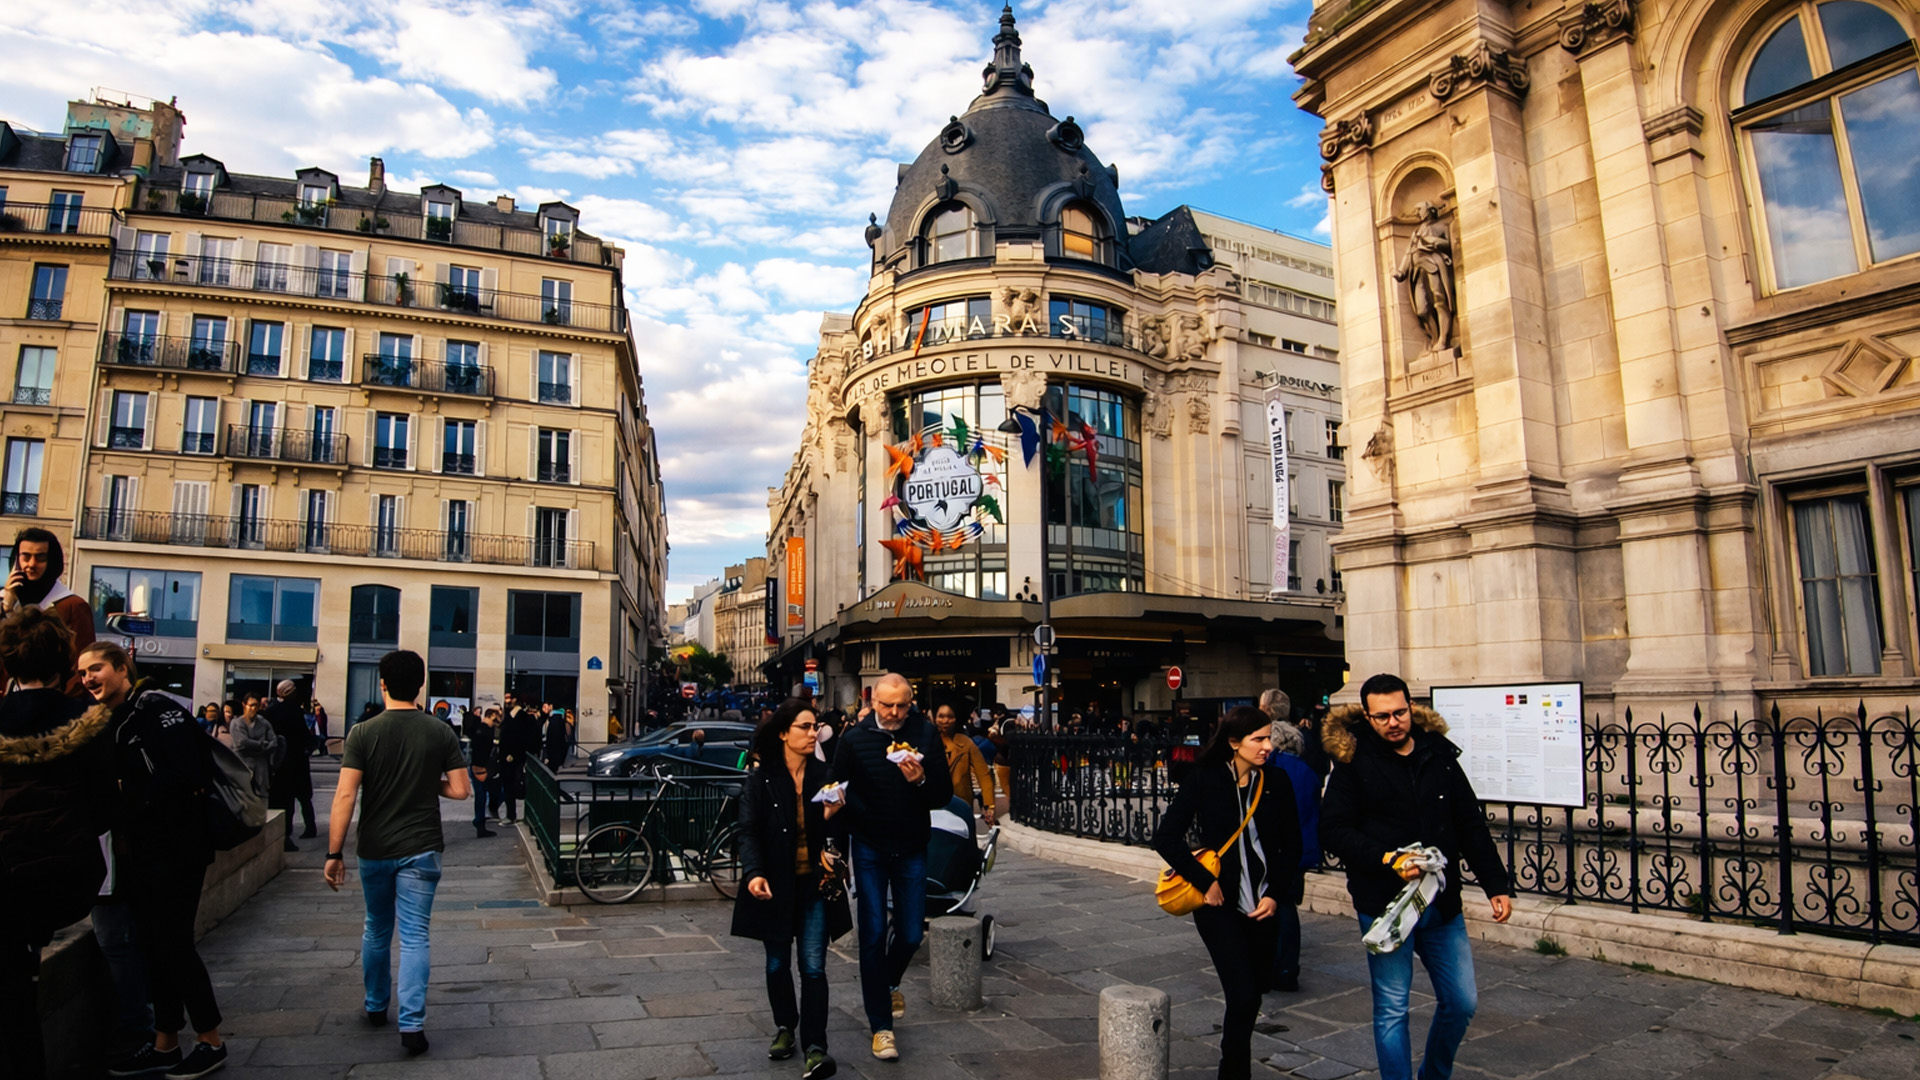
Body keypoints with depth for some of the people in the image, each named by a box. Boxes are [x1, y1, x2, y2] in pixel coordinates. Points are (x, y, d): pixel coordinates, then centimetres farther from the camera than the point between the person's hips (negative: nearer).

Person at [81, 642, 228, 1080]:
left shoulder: (157, 707, -14)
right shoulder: (109, 720, 13)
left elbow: (186, 772, -24)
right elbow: (118, 782, 14)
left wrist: (132, 802, -18)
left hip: (176, 846, -8)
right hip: (141, 850, 8)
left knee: (173, 941, -2)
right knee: (153, 942, 13)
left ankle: (211, 1042, 11)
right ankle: (165, 1044, 25)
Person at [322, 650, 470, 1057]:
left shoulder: (364, 733, -8)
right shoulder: (440, 732, -6)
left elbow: (344, 796, -12)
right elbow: (461, 790, -6)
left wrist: (334, 854, -8)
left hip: (374, 850, 1)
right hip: (420, 850, -1)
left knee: (376, 930, 20)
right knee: (414, 936, 2)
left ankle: (376, 1007, 36)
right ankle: (412, 1024, -4)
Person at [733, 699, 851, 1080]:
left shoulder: (824, 774, 1)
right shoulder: (762, 778, -5)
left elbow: (837, 832, 9)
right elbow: (749, 831, -8)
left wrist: (833, 815, -14)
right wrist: (754, 873, -23)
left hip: (815, 882, 0)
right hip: (775, 885, 0)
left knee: (813, 967, -6)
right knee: (777, 964, 12)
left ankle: (814, 1048, -3)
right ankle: (785, 1028, 34)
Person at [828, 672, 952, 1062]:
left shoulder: (926, 734, -6)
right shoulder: (855, 738, -7)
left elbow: (944, 795, -7)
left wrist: (921, 780, -26)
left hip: (911, 847, 2)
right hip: (870, 848, -1)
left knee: (911, 934, 10)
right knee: (873, 934, -1)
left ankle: (889, 982, 43)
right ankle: (881, 1026, 11)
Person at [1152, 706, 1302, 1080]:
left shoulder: (1276, 782, 0)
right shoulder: (1204, 780, -9)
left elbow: (1291, 845, 7)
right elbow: (1166, 838, -10)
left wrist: (1276, 894, -3)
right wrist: (1205, 882, -13)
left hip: (1263, 904, 4)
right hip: (1220, 902, -4)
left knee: (1256, 991, 11)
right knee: (1242, 995, -10)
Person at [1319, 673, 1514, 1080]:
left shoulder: (1439, 754, 4)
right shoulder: (1353, 761, -8)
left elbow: (1471, 827, 9)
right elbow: (1333, 831, -12)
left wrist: (1497, 884, 4)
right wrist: (1386, 859, -23)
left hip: (1442, 903, 4)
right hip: (1383, 904, -4)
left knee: (1462, 1001, 13)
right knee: (1392, 1009, 4)